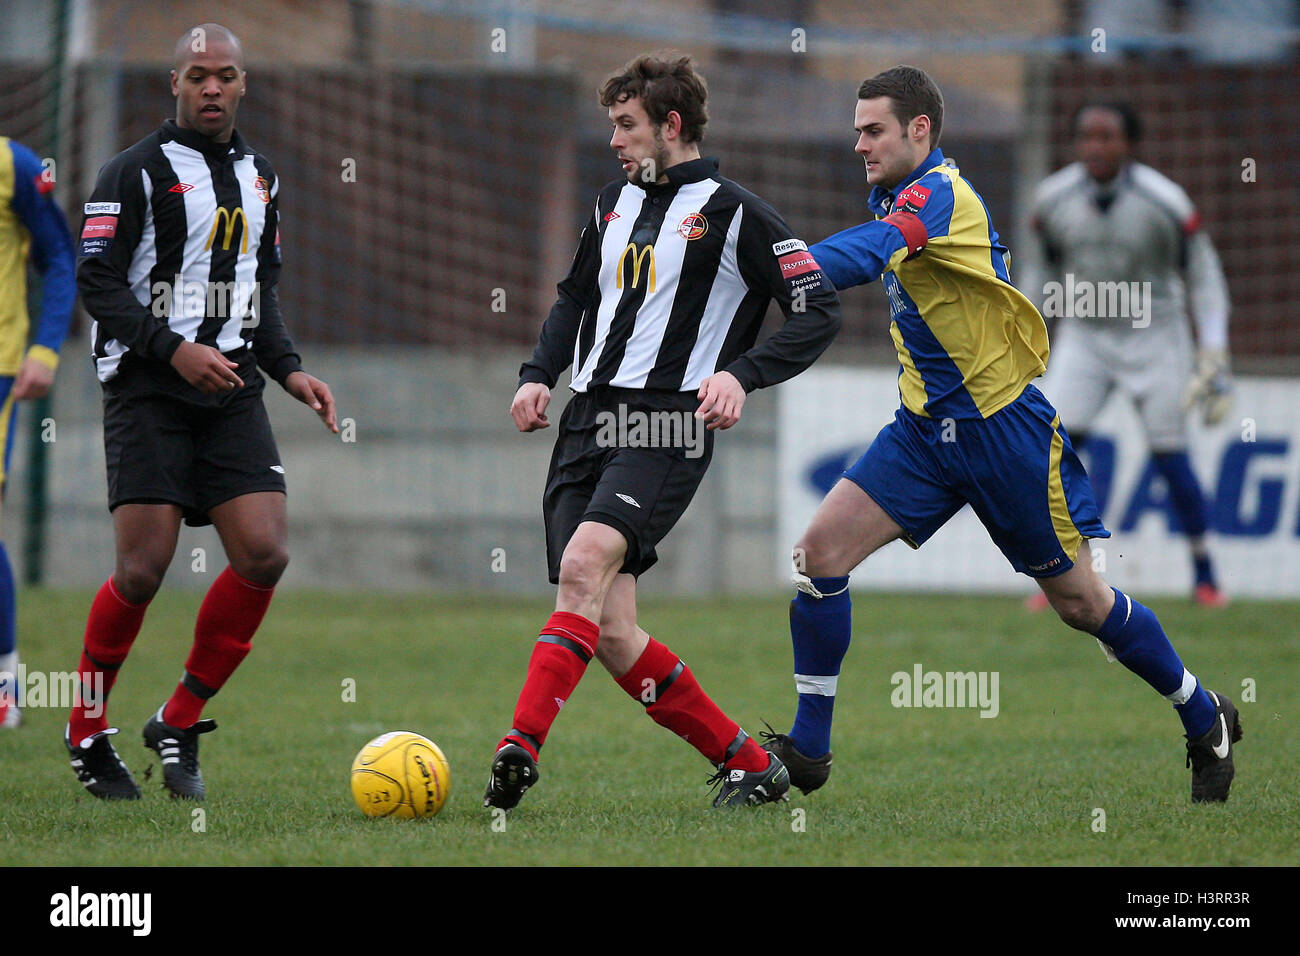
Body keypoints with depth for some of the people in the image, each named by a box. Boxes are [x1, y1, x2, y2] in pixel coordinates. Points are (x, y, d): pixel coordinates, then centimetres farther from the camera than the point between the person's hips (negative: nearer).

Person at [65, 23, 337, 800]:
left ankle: (180, 725, 5)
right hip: (147, 391, -5)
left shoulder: (261, 178, 16)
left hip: (232, 389, 6)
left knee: (264, 554, -10)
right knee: (144, 567, -12)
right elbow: (96, 278, -10)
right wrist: (173, 349, -20)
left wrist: (289, 370, 9)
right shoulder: (138, 171, -5)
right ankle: (87, 735, 8)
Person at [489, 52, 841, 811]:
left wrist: (741, 374, -18)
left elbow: (820, 312, -4)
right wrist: (540, 375, 16)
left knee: (585, 562, -30)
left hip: (667, 427, -7)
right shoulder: (616, 202, 20)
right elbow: (577, 297, 33)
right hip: (589, 421, 7)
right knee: (610, 635, -2)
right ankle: (749, 764, 9)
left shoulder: (733, 213, -1)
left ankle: (522, 746, -41)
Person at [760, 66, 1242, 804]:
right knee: (820, 553, -9)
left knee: (1078, 599, 4)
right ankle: (807, 751, -1)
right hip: (926, 430, 7)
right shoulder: (895, 196, 6)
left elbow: (864, 255, -38)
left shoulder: (941, 194, -21)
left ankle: (1206, 719, 26)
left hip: (1002, 428, -7)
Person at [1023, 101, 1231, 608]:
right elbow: (1043, 271, 9)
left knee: (1169, 455, -6)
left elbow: (1204, 277, -6)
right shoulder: (1053, 200, -8)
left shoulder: (1165, 203, -16)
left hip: (1153, 336, -2)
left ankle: (1204, 574, 12)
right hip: (1083, 336, 2)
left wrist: (1214, 357, -11)